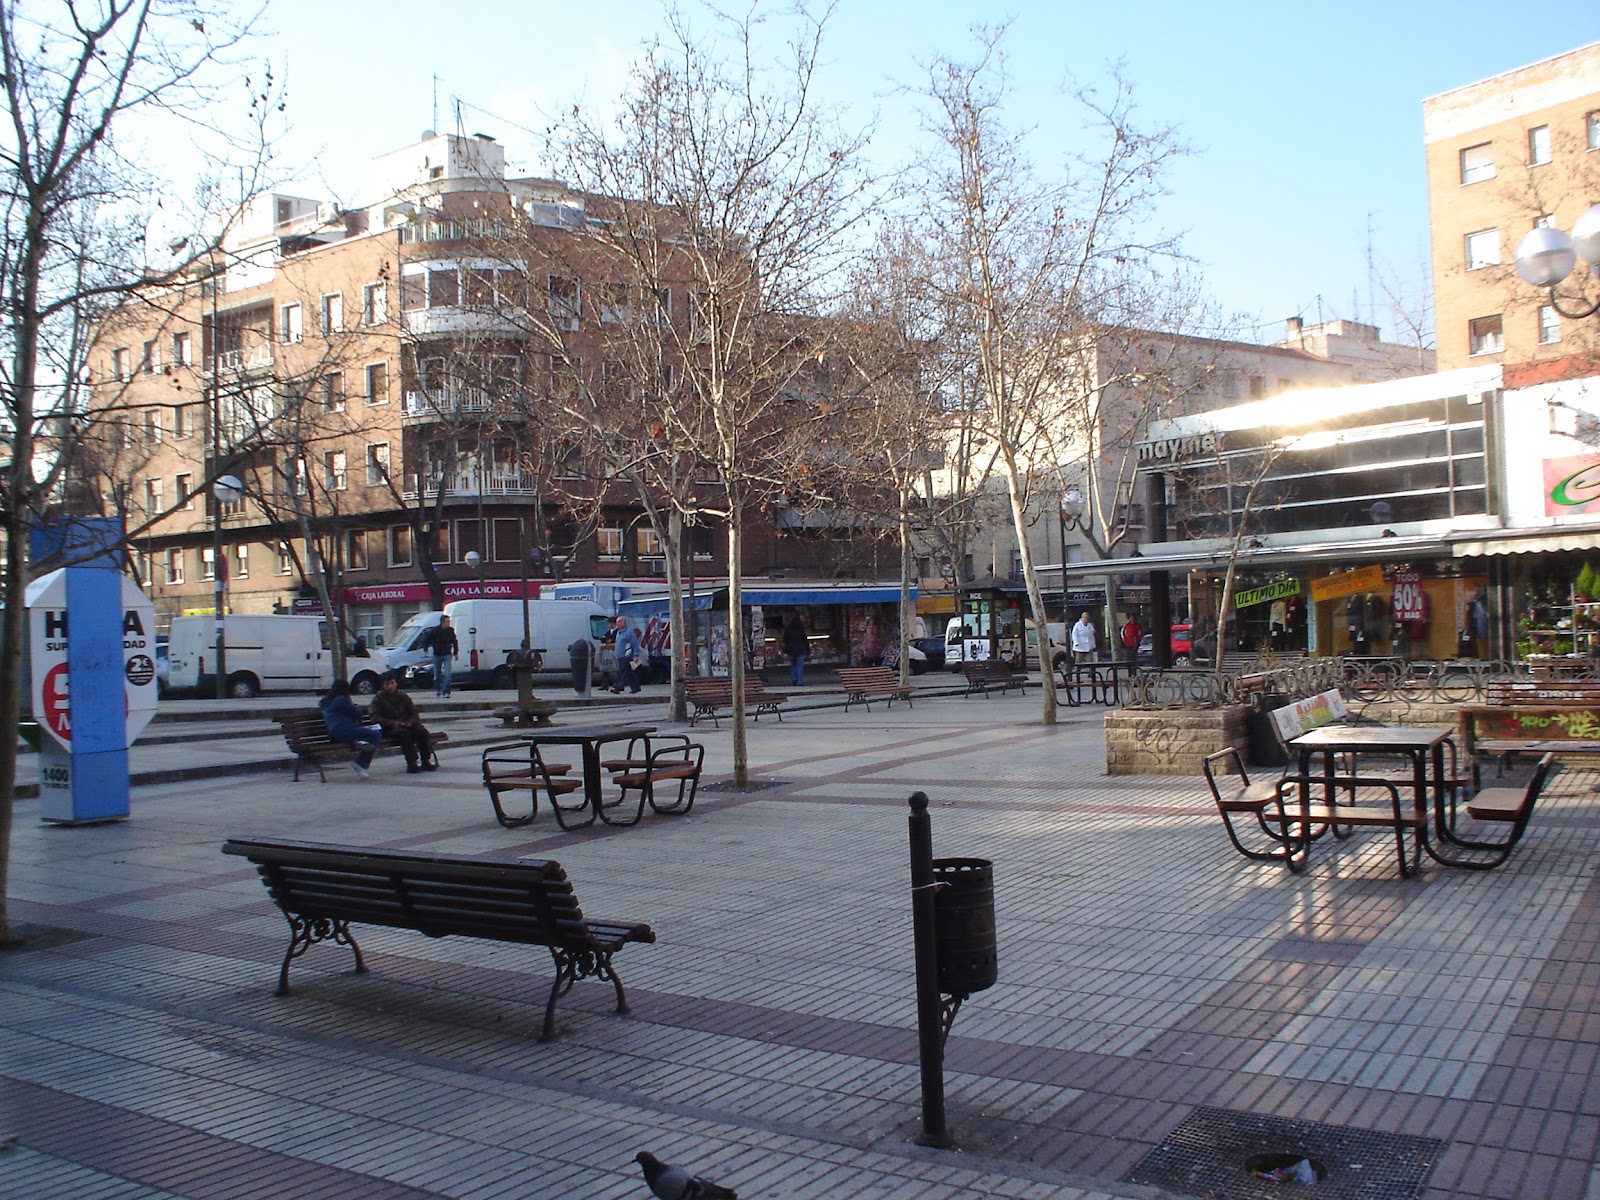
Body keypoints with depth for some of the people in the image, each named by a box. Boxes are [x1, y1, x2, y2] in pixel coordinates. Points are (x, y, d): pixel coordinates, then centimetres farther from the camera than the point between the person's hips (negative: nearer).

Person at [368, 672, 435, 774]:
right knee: (404, 733, -36)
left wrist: (412, 721, -8)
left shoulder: (402, 696, 15)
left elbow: (413, 711, 16)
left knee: (422, 730, -25)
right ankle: (412, 763, -36)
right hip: (388, 728, -4)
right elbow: (374, 716, -8)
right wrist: (392, 723, -20)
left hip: (405, 725, 4)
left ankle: (426, 761, -24)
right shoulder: (378, 698, 3)